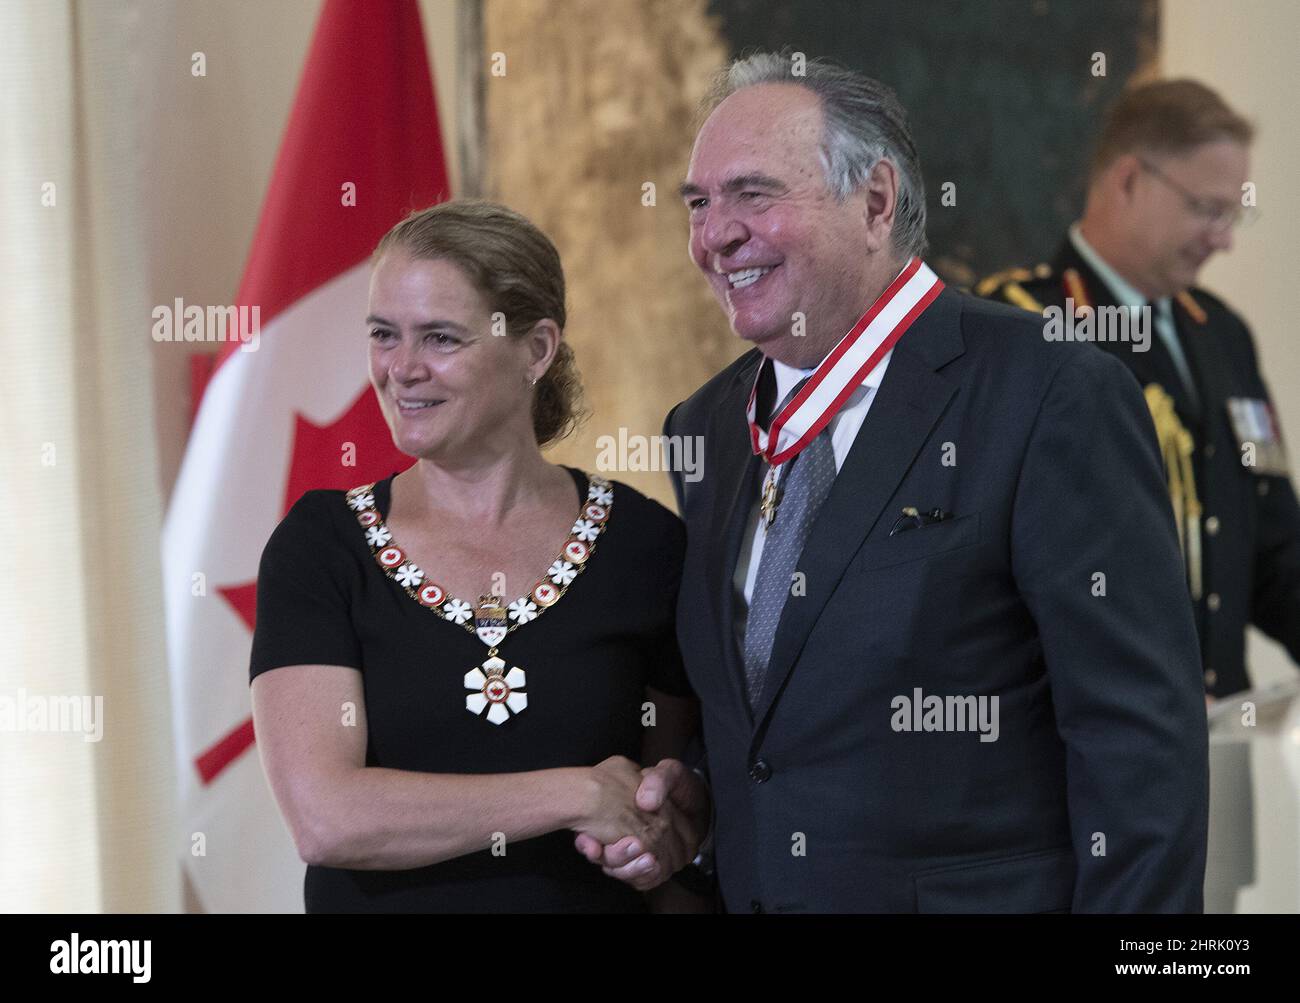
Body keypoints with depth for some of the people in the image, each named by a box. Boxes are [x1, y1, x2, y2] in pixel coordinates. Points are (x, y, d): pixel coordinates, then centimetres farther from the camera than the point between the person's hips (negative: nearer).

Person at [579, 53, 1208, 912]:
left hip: (978, 895, -6)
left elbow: (1138, 737, -17)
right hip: (745, 890, 6)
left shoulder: (1054, 396, -13)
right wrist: (686, 789, 0)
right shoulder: (707, 428, 8)